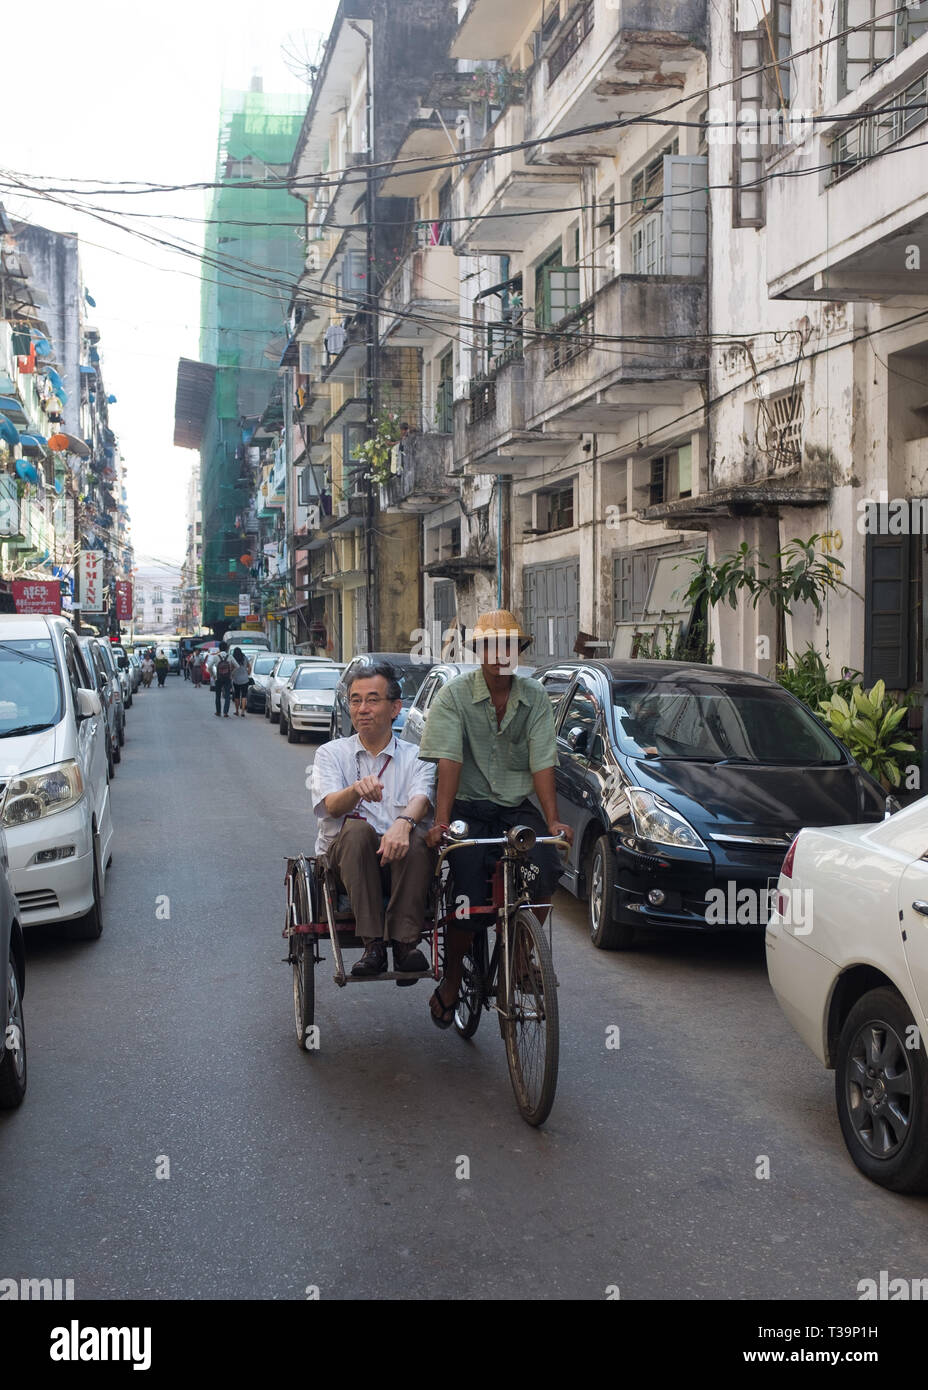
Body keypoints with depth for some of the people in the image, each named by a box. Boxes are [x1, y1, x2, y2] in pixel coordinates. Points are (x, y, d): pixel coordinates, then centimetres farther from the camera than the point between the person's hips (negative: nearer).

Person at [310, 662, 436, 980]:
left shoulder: (415, 757, 12)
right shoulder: (331, 753, 12)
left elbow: (422, 798, -10)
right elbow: (331, 805, -7)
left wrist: (404, 822, -35)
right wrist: (356, 790, -32)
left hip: (399, 861, 0)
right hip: (343, 857, 0)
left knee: (415, 840, -32)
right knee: (357, 829, -32)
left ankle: (405, 943, -32)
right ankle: (373, 945, -37)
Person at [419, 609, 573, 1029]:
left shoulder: (535, 699, 4)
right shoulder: (454, 695, -4)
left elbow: (542, 763, -3)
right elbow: (448, 761, -13)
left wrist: (553, 820, -14)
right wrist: (440, 821, -23)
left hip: (517, 808, 2)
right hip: (468, 809, -2)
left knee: (546, 871, -25)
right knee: (469, 897, -17)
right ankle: (451, 980, 9)